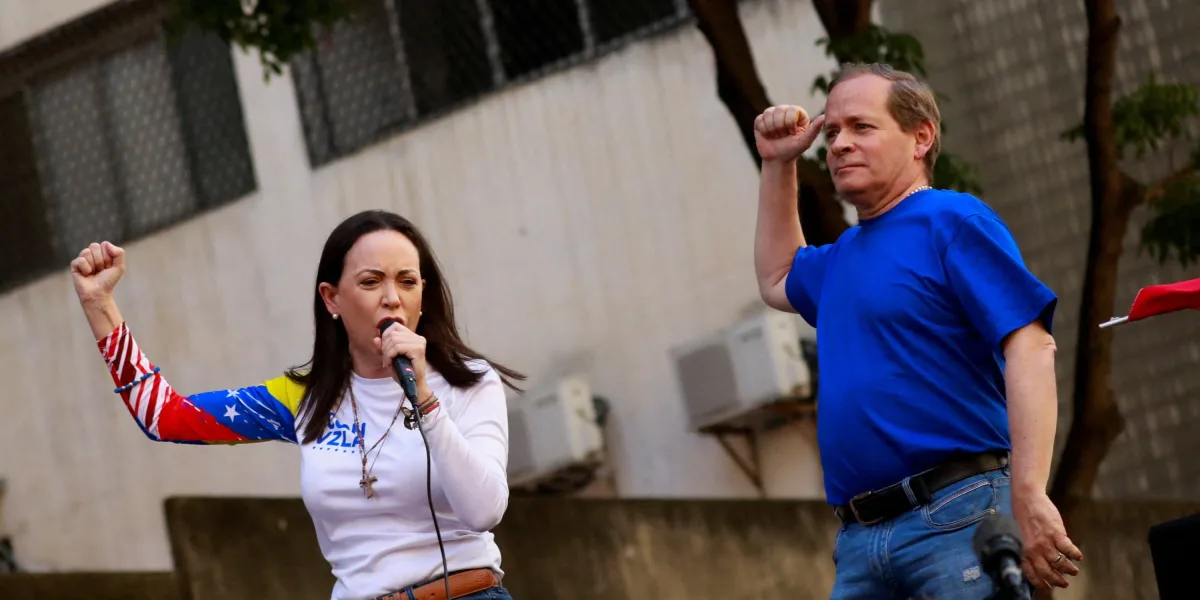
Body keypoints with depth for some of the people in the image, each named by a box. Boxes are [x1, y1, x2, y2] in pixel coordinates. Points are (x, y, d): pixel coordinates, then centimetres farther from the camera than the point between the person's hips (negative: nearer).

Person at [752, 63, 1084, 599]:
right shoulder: (842, 256, 22)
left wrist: (1028, 499, -23)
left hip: (958, 519, -8)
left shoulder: (951, 220, -2)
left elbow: (1030, 348, -13)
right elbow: (777, 281, 46)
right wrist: (778, 164, 32)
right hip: (860, 543, 8)